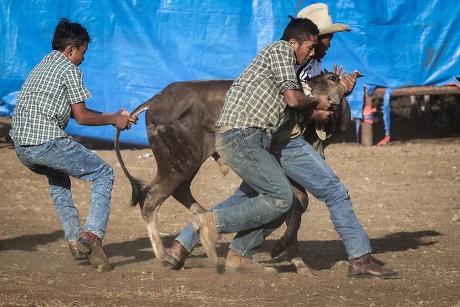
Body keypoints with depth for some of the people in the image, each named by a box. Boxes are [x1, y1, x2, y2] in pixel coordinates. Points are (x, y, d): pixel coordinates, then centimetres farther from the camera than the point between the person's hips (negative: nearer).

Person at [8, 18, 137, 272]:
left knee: (58, 176, 36)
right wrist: (113, 120, 13)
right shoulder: (69, 69, -1)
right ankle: (92, 234, -11)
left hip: (21, 146, 8)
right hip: (47, 142, -8)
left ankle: (73, 240, 26)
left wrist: (114, 117, 26)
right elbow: (81, 117, -1)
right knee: (104, 175, 7)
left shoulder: (42, 66, 25)